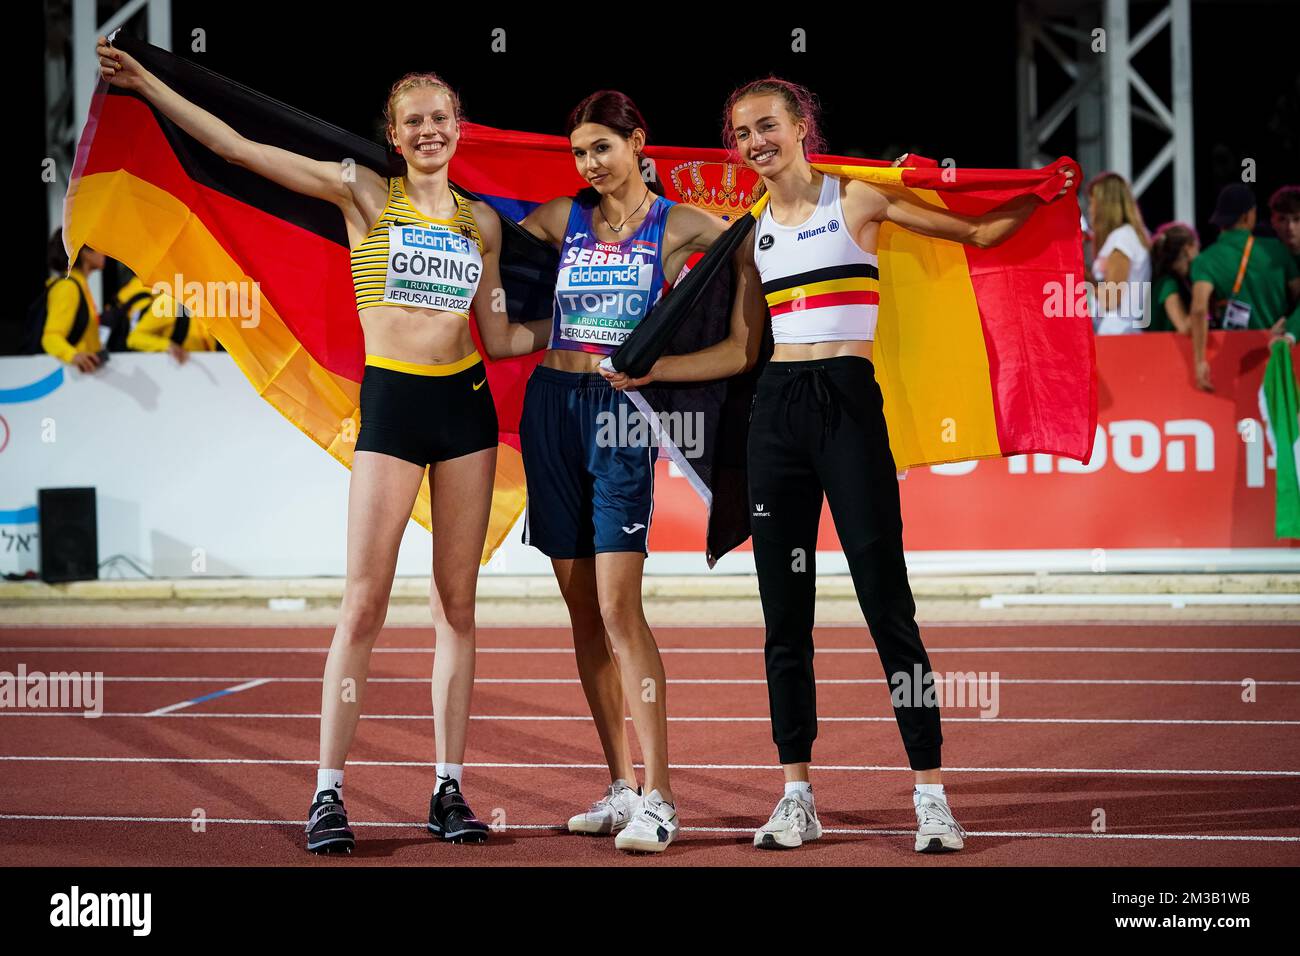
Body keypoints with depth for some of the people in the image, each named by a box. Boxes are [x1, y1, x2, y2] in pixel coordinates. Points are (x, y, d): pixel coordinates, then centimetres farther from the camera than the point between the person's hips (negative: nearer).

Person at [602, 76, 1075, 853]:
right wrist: (642, 372, 14)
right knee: (784, 610, 4)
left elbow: (980, 230, 4)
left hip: (848, 403, -5)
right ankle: (797, 796, 10)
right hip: (777, 414, 5)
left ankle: (932, 795, -4)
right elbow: (739, 353, 18)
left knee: (887, 601, -8)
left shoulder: (856, 200, 2)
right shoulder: (753, 234, 14)